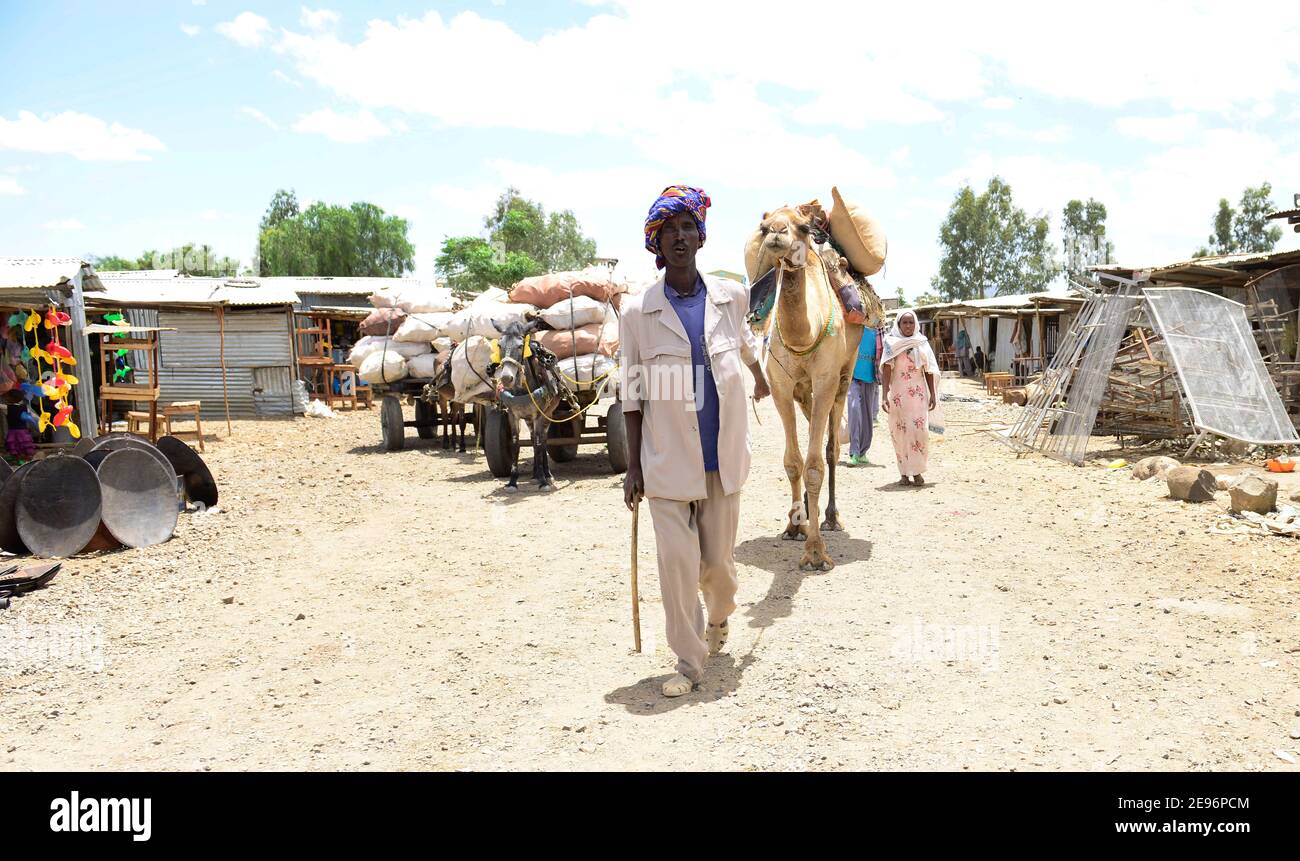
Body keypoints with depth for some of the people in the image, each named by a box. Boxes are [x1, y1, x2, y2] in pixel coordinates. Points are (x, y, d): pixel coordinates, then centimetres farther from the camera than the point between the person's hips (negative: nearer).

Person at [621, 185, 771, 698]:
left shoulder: (730, 297, 2)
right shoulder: (637, 312, -4)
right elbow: (633, 392, 0)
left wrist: (760, 378, 44)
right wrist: (633, 466, -1)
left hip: (723, 456, 2)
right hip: (668, 459, -2)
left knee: (718, 560, 10)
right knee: (676, 563, -3)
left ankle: (719, 616, 44)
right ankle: (689, 661, 15)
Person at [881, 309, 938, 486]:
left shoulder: (922, 343, 9)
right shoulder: (892, 343, 3)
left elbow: (929, 370, 10)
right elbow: (886, 369, -5)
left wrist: (933, 393, 5)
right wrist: (885, 394, -13)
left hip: (919, 392, 1)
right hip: (898, 392, -1)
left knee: (919, 429, -8)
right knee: (900, 432, 1)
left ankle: (917, 471, 1)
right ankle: (904, 473, 9)